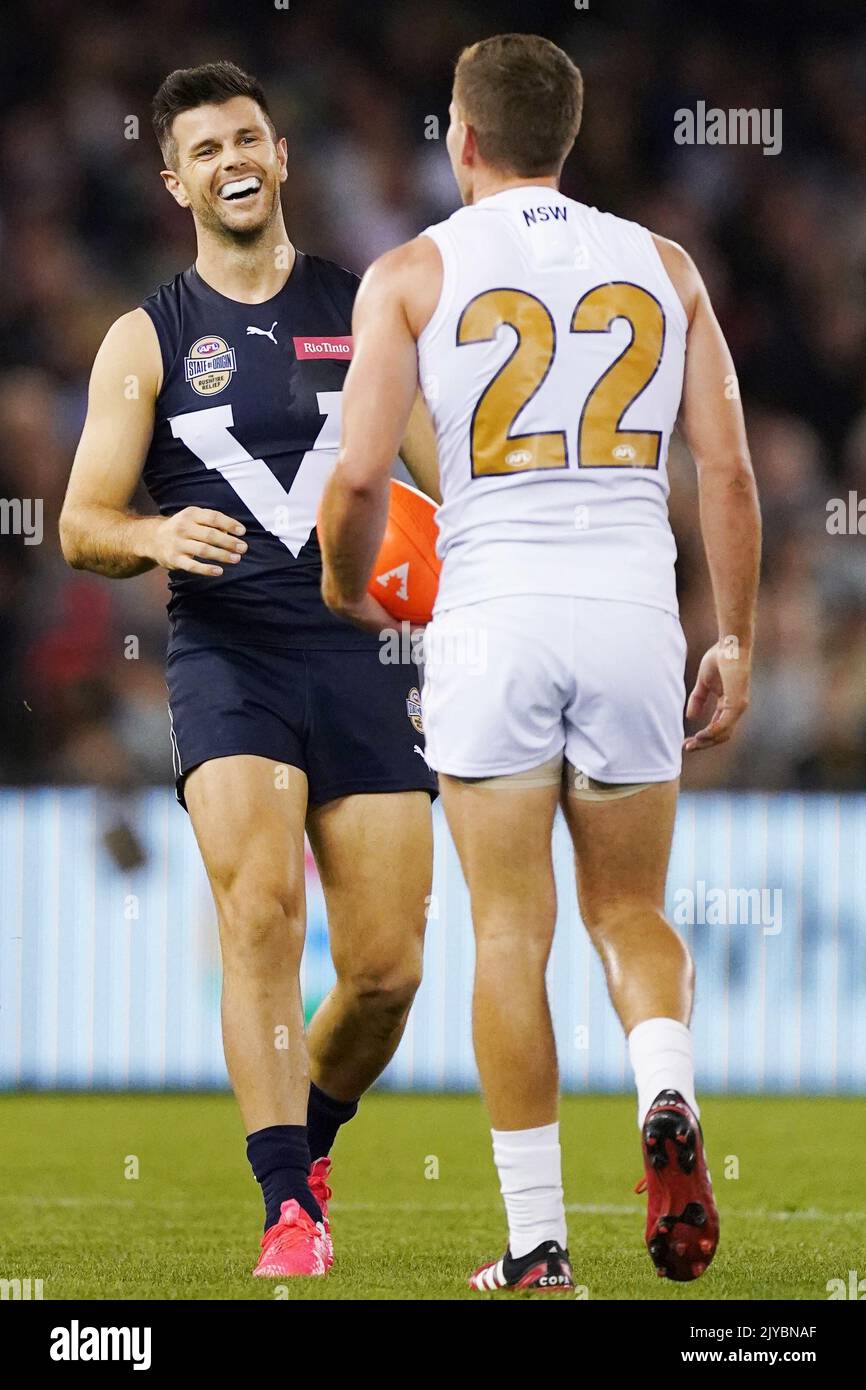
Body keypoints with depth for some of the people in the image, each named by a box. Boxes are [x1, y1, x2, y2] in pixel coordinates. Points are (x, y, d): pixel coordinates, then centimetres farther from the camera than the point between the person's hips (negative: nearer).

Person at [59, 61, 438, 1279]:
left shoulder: (366, 311, 12)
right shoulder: (148, 340, 9)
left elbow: (454, 483, 16)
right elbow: (83, 525, 3)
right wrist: (154, 537, -19)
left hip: (360, 657, 2)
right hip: (228, 658, -2)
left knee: (387, 970, -3)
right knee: (262, 912, -24)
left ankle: (305, 1144, 27)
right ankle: (290, 1212, -21)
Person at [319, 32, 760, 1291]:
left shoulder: (414, 275, 2)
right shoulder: (662, 267, 10)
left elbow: (359, 475, -5)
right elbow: (727, 467, 5)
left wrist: (343, 598, 14)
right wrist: (737, 643, 12)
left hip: (493, 619, -2)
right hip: (633, 613, 2)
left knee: (512, 934, 5)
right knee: (632, 914, 15)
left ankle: (537, 1243, 3)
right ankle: (667, 1100, -16)